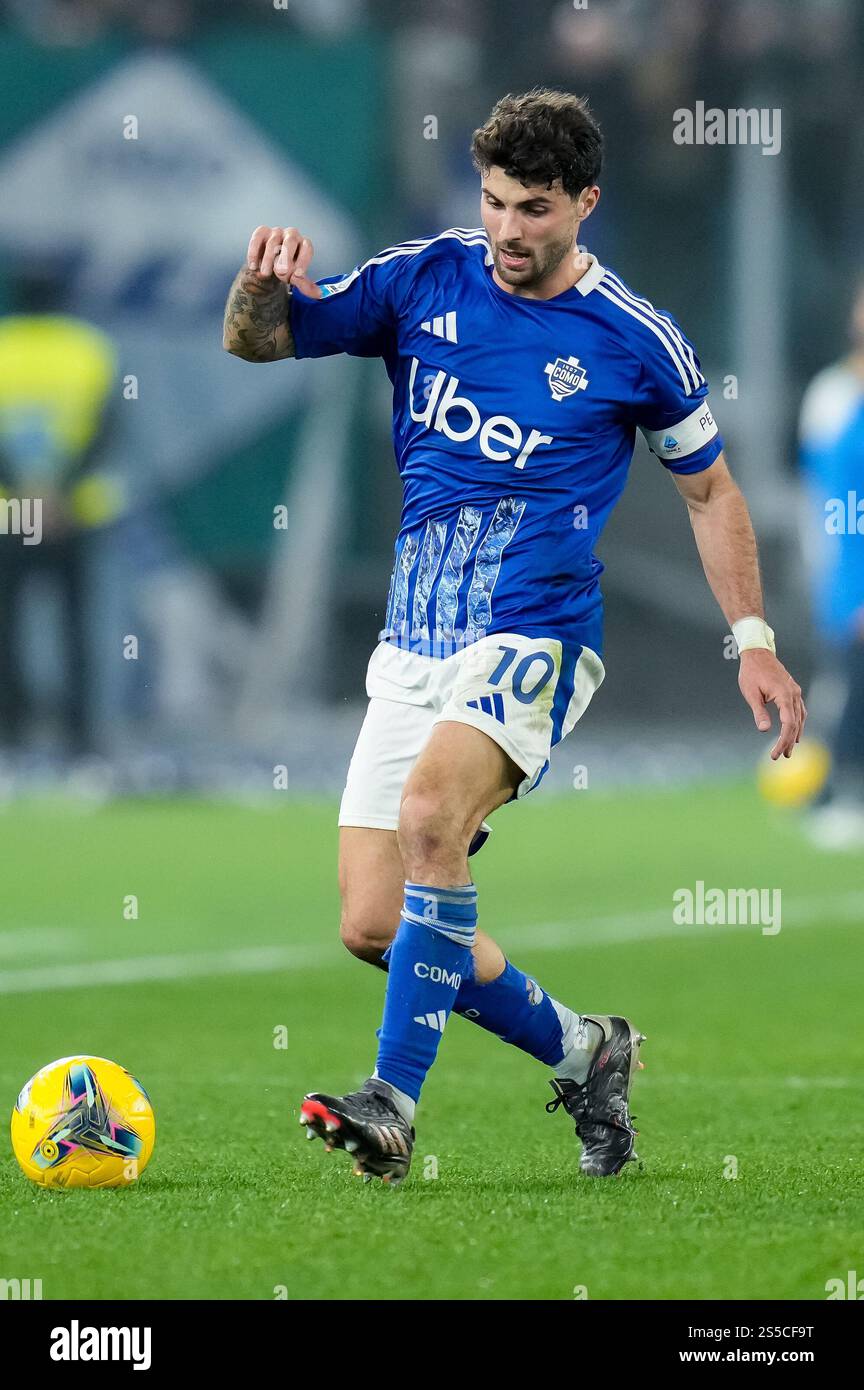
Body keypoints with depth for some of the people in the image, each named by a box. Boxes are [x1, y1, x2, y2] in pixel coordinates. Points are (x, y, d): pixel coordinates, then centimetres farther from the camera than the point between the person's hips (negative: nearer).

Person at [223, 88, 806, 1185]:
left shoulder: (635, 342, -2)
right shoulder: (424, 281, 4)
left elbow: (709, 489, 11)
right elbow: (256, 342, 6)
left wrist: (752, 640, 5)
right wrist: (263, 288, -18)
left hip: (535, 637, -5)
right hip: (413, 648, 5)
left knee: (429, 810, -33)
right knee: (373, 926, 0)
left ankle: (395, 1100, -32)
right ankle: (583, 1054, 21)